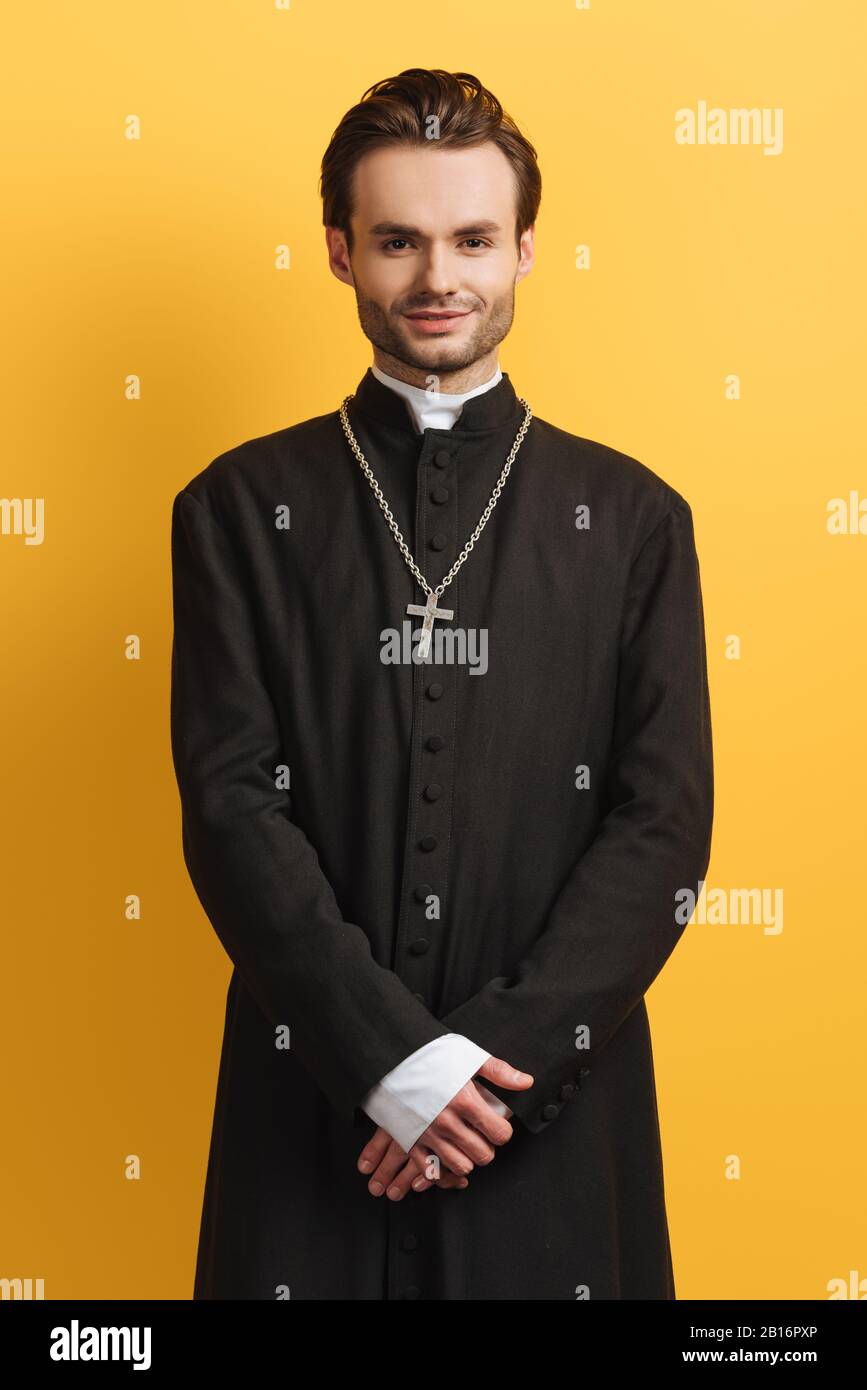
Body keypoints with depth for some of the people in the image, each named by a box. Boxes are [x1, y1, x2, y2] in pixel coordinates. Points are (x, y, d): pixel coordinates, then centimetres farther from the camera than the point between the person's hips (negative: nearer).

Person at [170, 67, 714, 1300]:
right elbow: (229, 804, -5)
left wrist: (502, 1050, -12)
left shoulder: (631, 517, 3)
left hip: (554, 1100, 1)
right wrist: (389, 1052, -14)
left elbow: (666, 822, -2)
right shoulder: (241, 508, 2)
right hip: (310, 1091, 0)